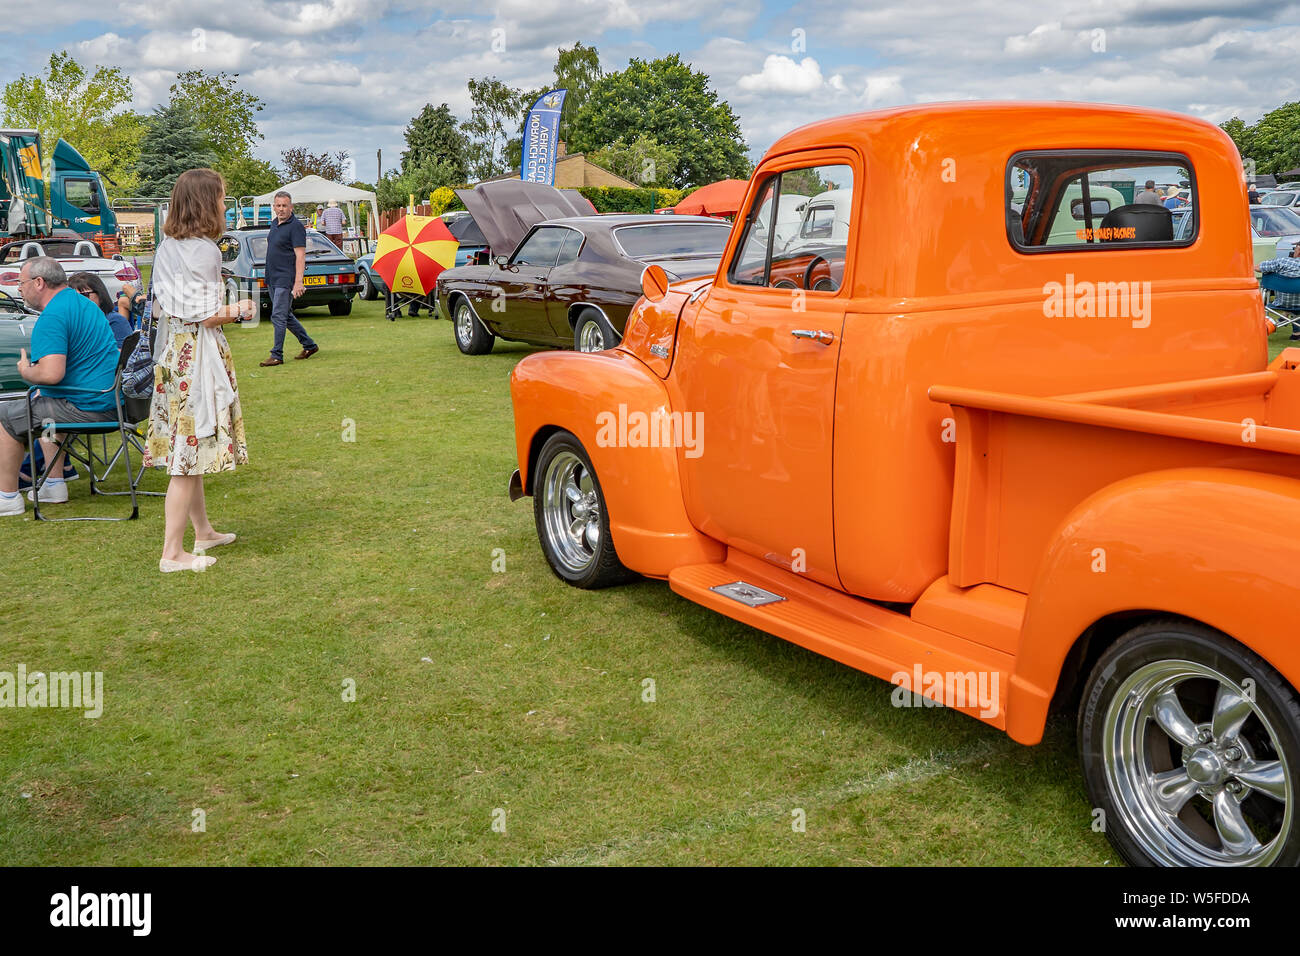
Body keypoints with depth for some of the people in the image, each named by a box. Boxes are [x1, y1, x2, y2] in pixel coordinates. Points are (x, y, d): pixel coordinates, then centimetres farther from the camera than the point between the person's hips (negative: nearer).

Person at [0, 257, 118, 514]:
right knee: (41, 402, 35)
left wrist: (26, 372, -8)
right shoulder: (84, 304, 15)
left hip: (86, 408, -10)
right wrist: (36, 365, 24)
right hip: (109, 403, 10)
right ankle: (54, 485, 30)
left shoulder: (52, 317, -18)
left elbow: (52, 374, -29)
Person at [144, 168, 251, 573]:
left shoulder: (166, 248, 10)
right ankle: (172, 552, -1)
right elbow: (204, 315, -19)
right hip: (199, 356, -9)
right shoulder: (204, 250, -15)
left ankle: (203, 531, 32)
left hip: (173, 354, 9)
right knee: (191, 452, -4)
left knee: (186, 447, 17)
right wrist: (237, 310, -1)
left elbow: (160, 307, 14)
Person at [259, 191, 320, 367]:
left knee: (278, 316, -9)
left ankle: (277, 355, -3)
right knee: (286, 316, 15)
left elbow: (300, 256, -18)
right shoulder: (274, 224, 14)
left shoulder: (296, 226, -12)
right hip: (272, 278, 9)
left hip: (285, 279, -9)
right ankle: (309, 345, 25)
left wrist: (298, 282, -24)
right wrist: (269, 276, 19)